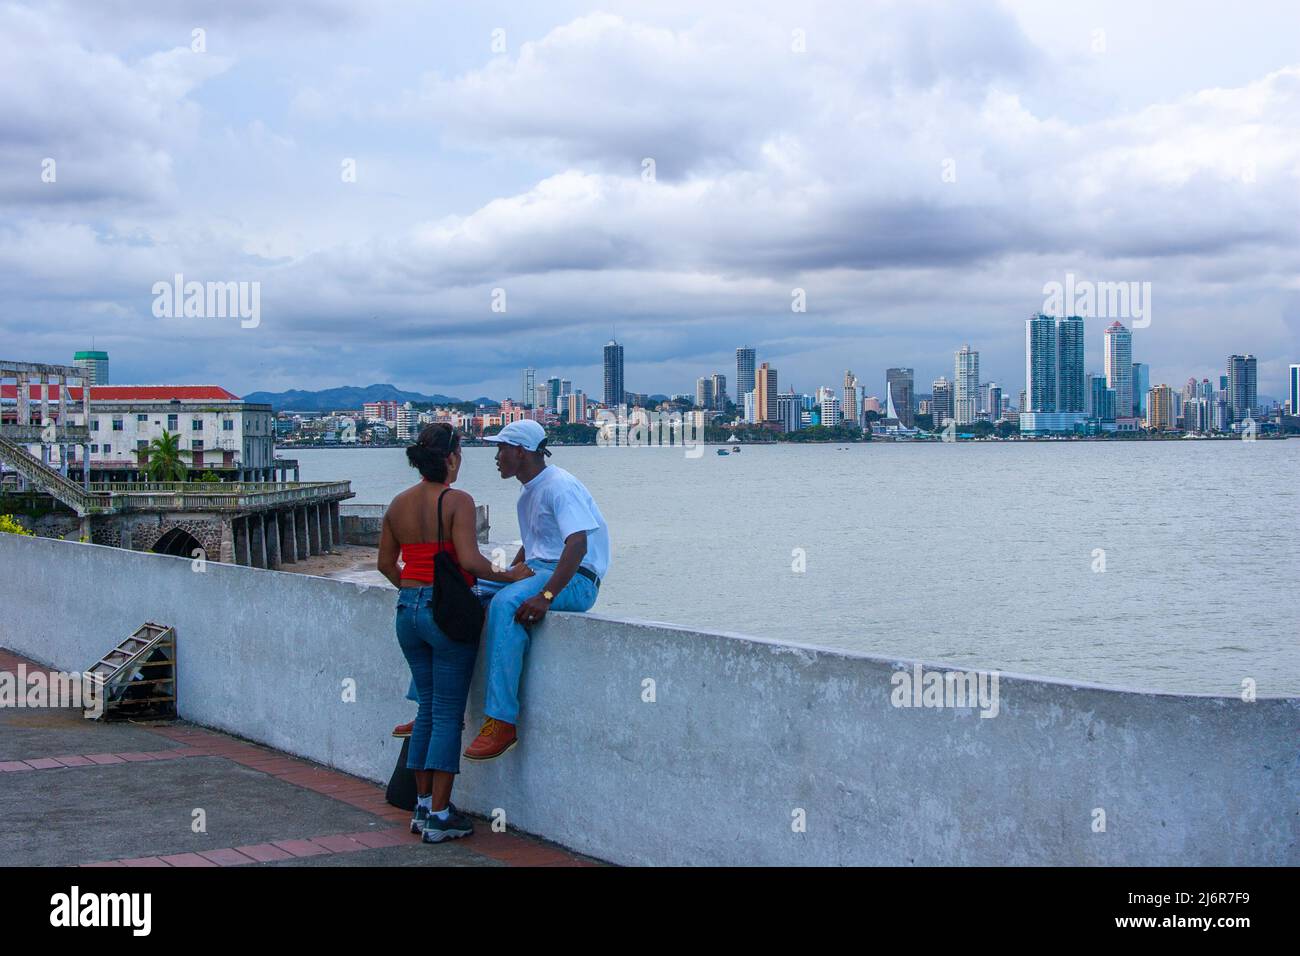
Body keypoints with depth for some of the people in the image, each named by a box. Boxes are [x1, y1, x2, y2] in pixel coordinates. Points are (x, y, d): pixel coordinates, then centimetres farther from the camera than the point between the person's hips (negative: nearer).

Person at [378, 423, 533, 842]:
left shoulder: (399, 504, 8)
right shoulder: (457, 501, -12)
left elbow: (386, 564, 13)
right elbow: (469, 560, -22)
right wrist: (507, 576, -8)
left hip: (408, 609, 6)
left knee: (427, 709, 17)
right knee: (448, 714, 1)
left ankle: (423, 806, 21)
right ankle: (439, 816, 3)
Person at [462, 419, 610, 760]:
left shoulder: (559, 486, -13)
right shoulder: (529, 492, 19)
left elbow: (577, 544, -26)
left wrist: (546, 595, -35)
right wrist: (507, 577, 17)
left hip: (573, 579, -10)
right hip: (535, 571, 10)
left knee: (505, 604, -36)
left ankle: (502, 722, -37)